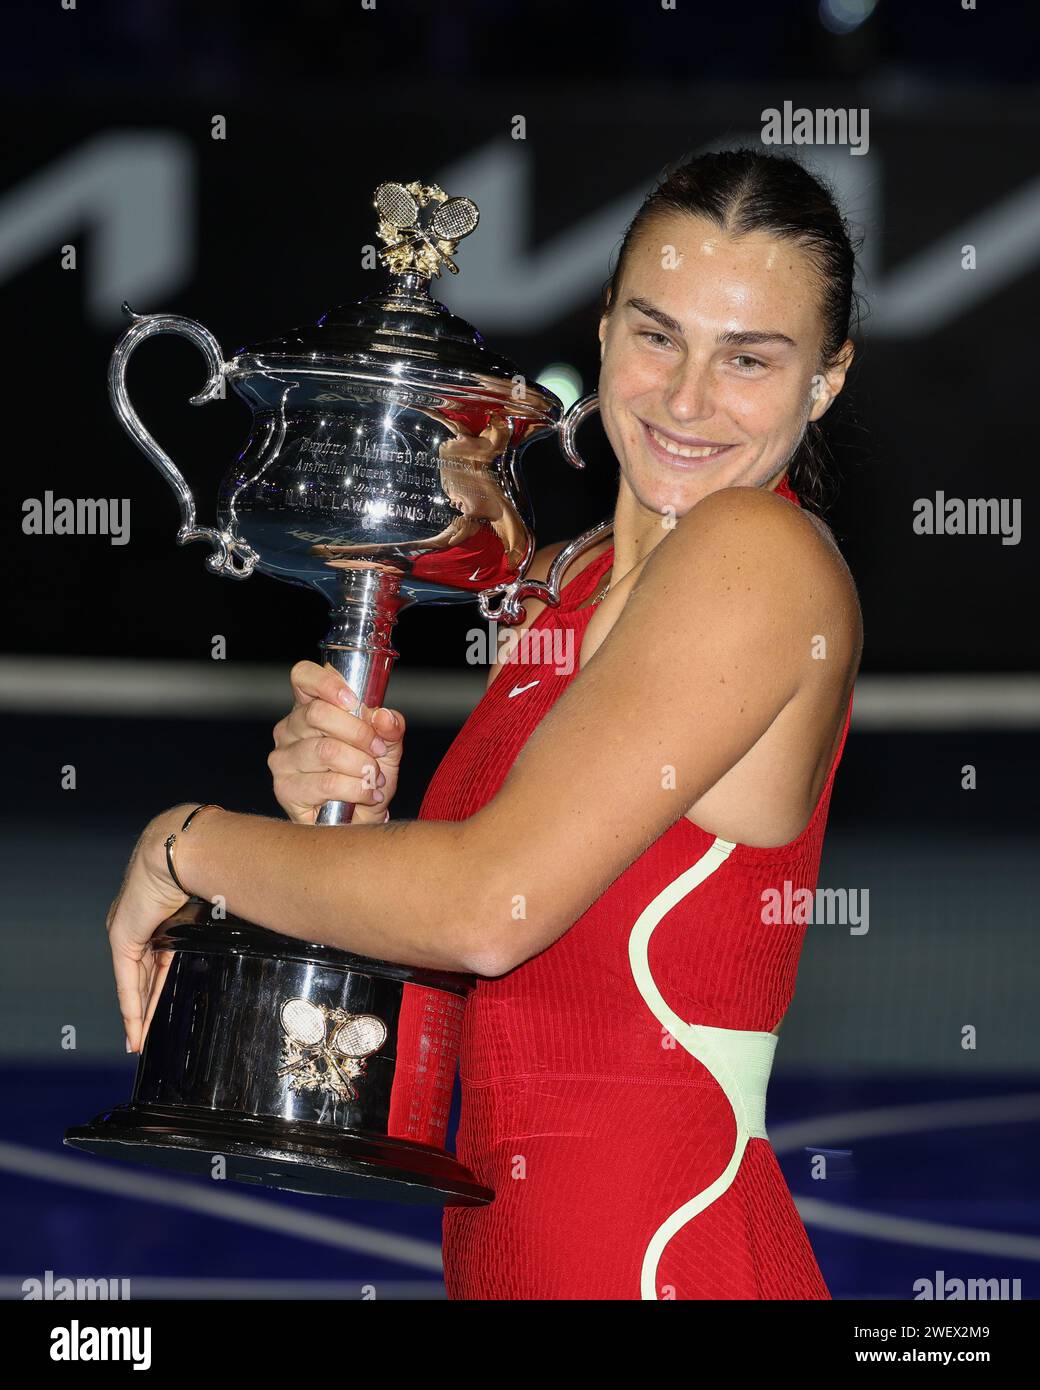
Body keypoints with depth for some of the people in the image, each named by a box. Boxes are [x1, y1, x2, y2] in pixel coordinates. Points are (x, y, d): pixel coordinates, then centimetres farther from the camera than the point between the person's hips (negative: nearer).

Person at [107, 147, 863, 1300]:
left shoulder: (763, 554, -14)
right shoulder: (557, 580, 13)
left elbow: (492, 905, -21)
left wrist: (185, 846, -8)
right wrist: (353, 812, -4)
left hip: (657, 1250, -8)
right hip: (506, 1237, 8)